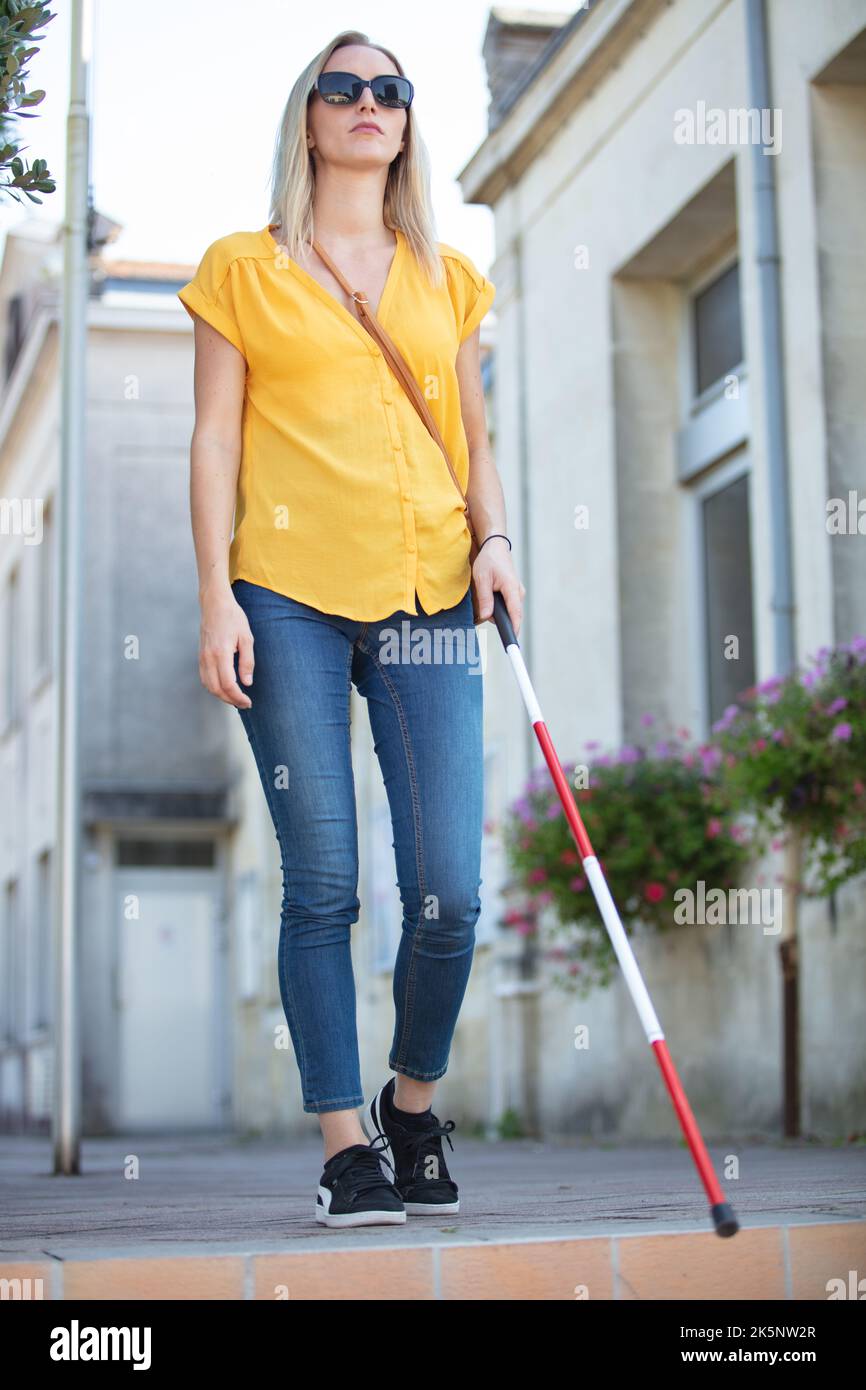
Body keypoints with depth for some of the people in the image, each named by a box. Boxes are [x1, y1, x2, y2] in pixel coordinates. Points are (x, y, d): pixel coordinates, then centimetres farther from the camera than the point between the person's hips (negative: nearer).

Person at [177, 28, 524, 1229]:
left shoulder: (446, 278, 19)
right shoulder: (245, 270, 10)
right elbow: (216, 438, 6)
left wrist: (495, 535, 1)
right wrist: (217, 593, -4)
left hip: (428, 593, 2)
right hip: (290, 598, -2)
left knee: (449, 892, -5)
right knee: (322, 884, -2)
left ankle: (414, 1104, 20)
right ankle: (347, 1144, 10)